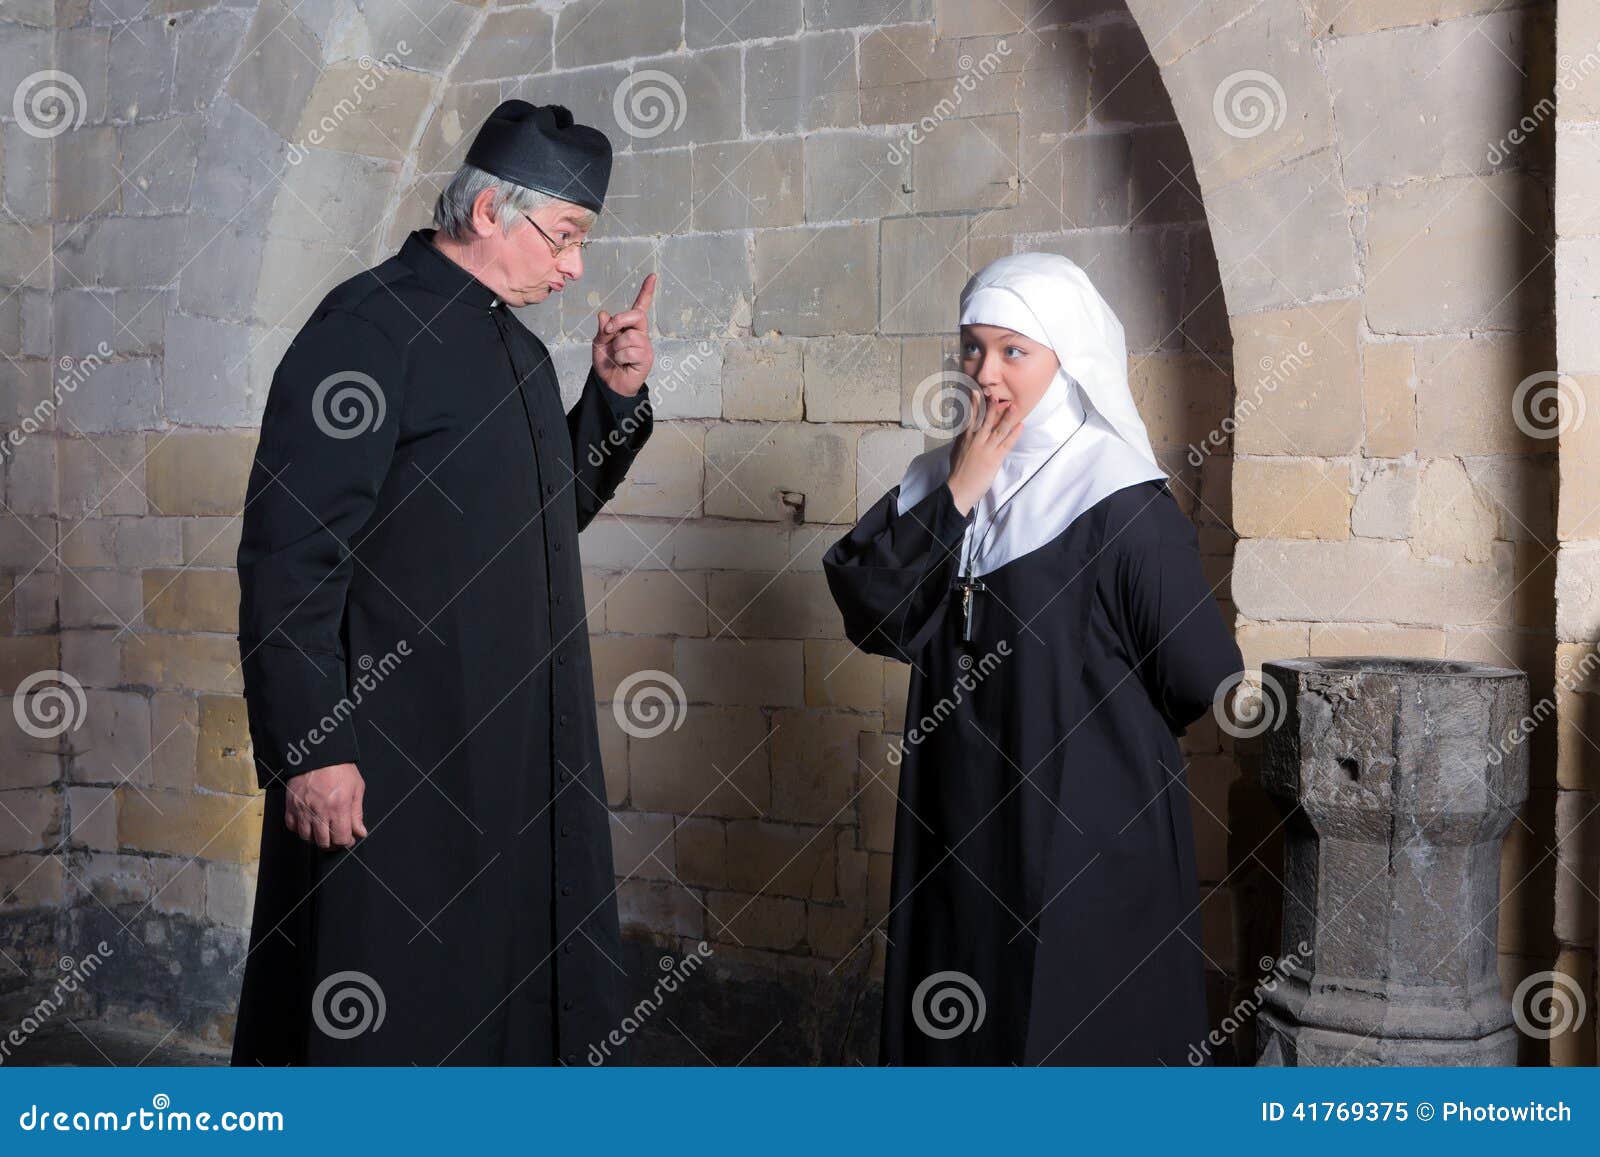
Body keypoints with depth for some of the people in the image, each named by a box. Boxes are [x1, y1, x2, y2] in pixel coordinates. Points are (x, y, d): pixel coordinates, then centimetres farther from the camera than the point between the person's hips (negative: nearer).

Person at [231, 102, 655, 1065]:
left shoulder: (515, 343, 14)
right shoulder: (369, 327, -13)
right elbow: (288, 557, -18)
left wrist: (617, 395, 10)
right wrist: (309, 749, -21)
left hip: (515, 751, 9)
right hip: (390, 766, -9)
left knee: (513, 1003, 16)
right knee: (381, 1019, 1)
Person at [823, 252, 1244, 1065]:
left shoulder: (1122, 507, -13)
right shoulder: (946, 482, 5)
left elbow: (1204, 681, -14)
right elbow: (871, 613, -5)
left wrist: (1092, 735, 3)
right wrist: (956, 498, -12)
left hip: (1085, 845, -5)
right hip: (957, 835, 6)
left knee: (1076, 1048, 4)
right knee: (953, 1035, 14)